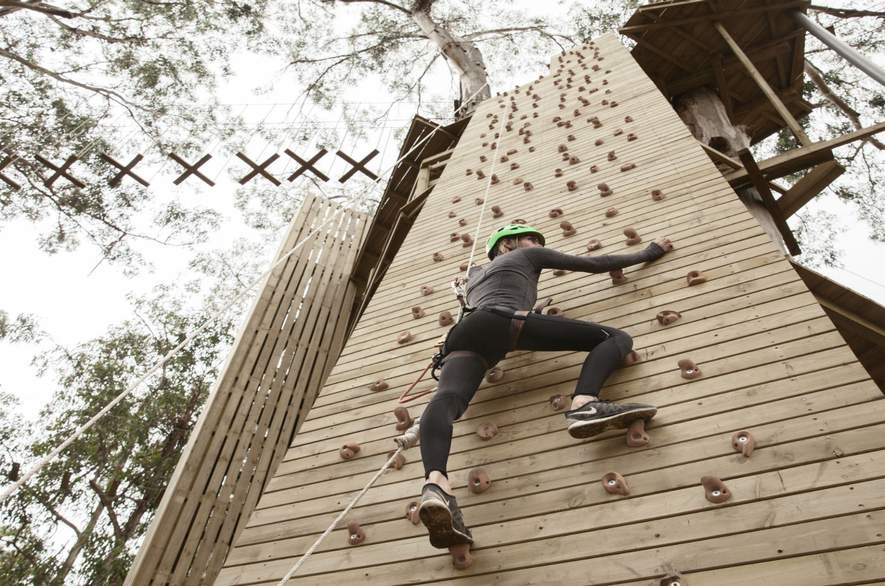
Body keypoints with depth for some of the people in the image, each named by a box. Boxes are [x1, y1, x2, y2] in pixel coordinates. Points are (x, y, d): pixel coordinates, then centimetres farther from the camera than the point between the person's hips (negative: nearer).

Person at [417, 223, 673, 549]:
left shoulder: (476, 272, 43)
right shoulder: (527, 255, 30)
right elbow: (596, 264, 34)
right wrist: (649, 253, 46)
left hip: (466, 335, 5)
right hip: (505, 321, -5)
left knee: (445, 402, -25)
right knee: (615, 337, -2)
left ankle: (436, 482, -55)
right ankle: (584, 404, -33)